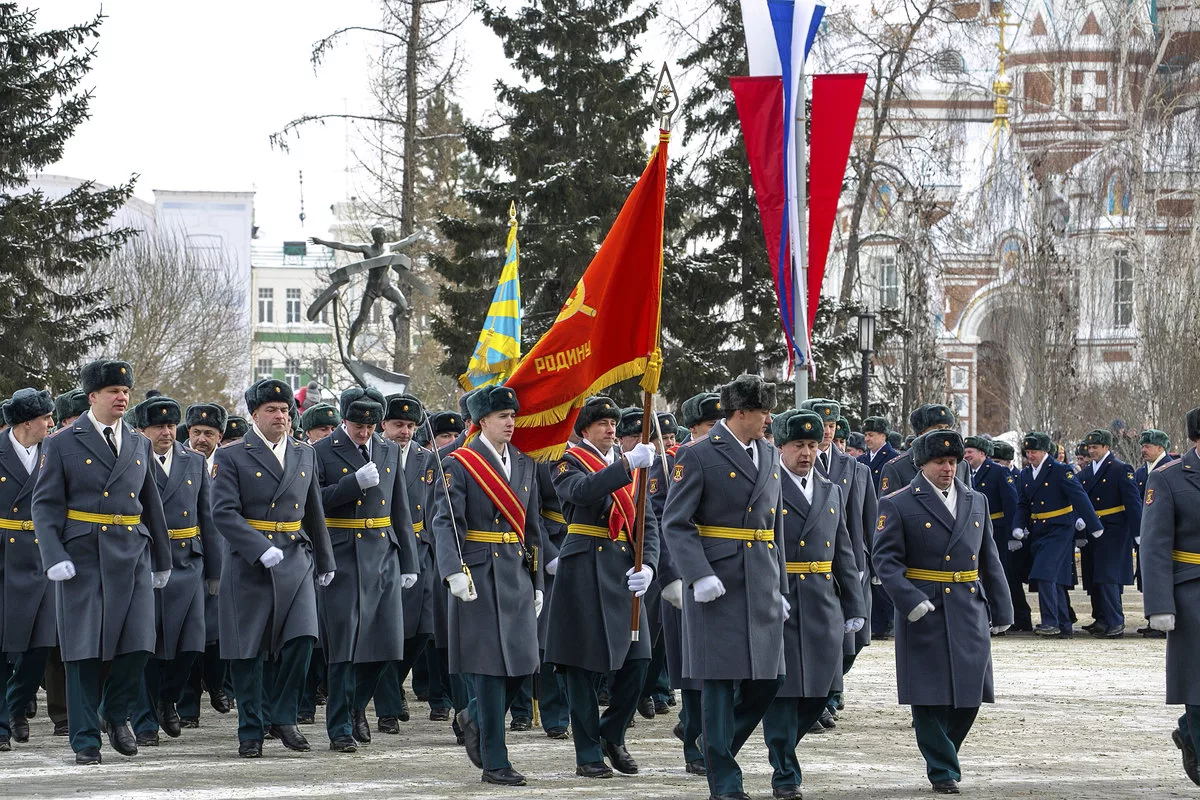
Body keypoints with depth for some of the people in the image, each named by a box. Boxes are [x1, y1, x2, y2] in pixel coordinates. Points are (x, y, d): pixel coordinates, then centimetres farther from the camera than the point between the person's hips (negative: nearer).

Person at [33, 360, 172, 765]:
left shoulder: (139, 445, 13)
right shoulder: (62, 444, 0)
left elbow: (151, 504, 19)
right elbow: (45, 505, -3)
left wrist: (162, 560, 20)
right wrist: (54, 558, -15)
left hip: (133, 556, 4)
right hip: (83, 557, -4)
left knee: (138, 644, -4)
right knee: (84, 651, -1)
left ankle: (117, 714, 20)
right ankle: (85, 739, 6)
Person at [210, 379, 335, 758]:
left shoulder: (305, 455, 13)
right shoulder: (232, 457, -2)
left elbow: (314, 512, 22)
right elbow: (224, 512, -12)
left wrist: (324, 562, 25)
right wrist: (261, 549, -22)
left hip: (296, 561, 3)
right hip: (248, 566, -3)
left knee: (301, 639, -11)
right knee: (247, 652, 0)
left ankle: (283, 718, 4)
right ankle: (250, 731, 10)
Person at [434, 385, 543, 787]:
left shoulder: (524, 464, 13)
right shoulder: (460, 464, -6)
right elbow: (445, 522, -15)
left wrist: (536, 583, 17)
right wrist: (454, 571, -29)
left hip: (517, 573, 6)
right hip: (479, 574, -6)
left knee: (521, 663, 4)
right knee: (491, 667, -6)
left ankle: (475, 719, 32)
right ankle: (495, 763, 0)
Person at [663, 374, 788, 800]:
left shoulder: (769, 455, 15)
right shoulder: (698, 456, -6)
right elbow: (675, 522, -9)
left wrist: (780, 586, 18)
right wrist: (699, 576, -20)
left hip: (761, 585, 6)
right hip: (718, 585, -6)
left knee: (767, 678, 4)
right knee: (721, 679, -3)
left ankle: (719, 748, 25)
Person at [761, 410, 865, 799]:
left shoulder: (832, 492, 16)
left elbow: (845, 554, 18)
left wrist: (854, 608, 14)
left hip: (823, 606, 5)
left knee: (819, 689, 6)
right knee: (782, 689, -4)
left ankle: (783, 746, 30)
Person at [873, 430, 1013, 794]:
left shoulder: (976, 502, 14)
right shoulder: (898, 505, -2)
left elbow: (989, 560, 18)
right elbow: (886, 560, -8)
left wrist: (1001, 609, 15)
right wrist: (910, 600, -21)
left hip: (970, 612, 5)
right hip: (924, 613, -5)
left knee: (969, 694, 5)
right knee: (931, 696, -3)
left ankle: (945, 750, 27)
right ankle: (942, 769, 6)